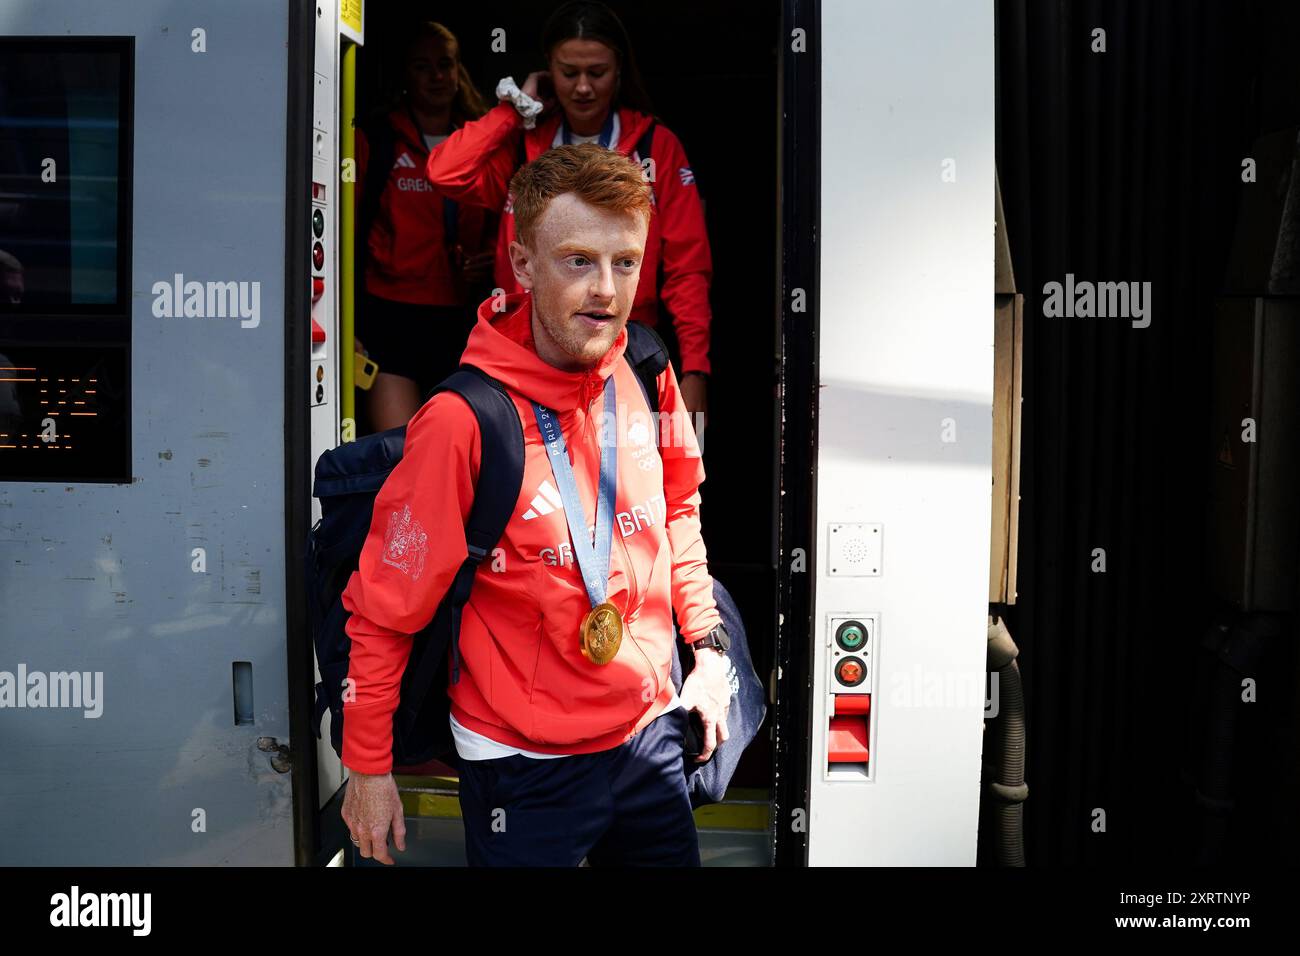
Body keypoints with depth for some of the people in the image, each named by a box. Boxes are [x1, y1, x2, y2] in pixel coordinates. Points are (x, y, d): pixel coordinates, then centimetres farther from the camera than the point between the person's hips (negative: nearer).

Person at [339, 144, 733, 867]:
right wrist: (368, 766, -6)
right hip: (524, 762, -5)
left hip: (651, 729, 5)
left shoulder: (647, 379, -6)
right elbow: (384, 608, -14)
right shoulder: (462, 421, -23)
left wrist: (709, 643, 10)